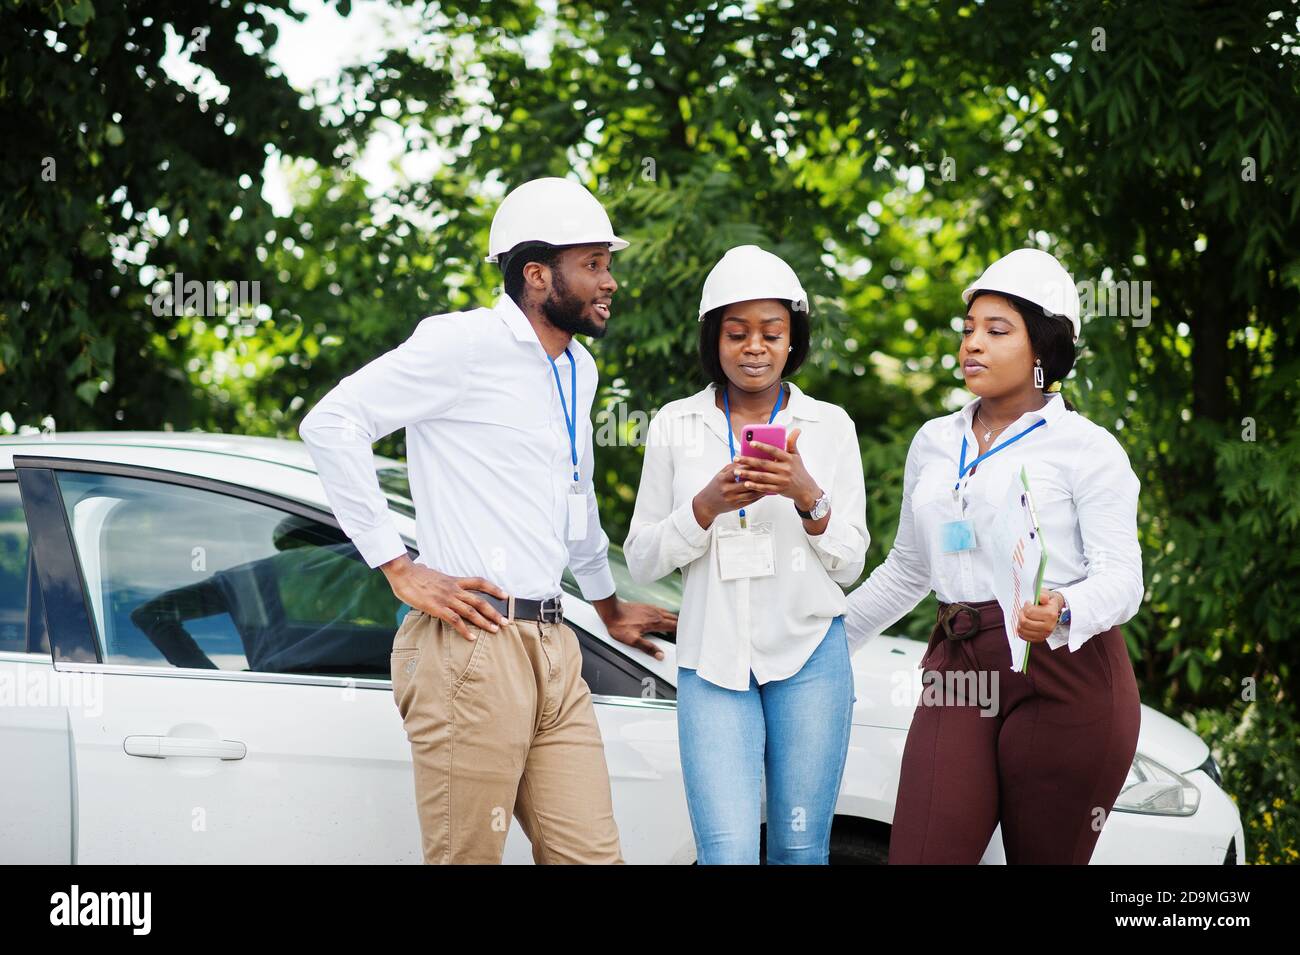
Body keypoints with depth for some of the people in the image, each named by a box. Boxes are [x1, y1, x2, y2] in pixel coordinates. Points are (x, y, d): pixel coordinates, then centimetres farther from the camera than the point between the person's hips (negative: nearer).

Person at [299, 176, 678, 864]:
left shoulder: (577, 369, 20)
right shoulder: (466, 343, -8)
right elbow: (331, 422, -15)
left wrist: (609, 608, 41)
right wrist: (400, 570, -15)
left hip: (553, 652, 8)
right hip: (472, 649, -8)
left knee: (592, 853, 4)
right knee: (467, 857, -4)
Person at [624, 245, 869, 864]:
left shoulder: (829, 425, 5)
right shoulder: (675, 426, 5)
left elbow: (850, 563, 5)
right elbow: (641, 561, 4)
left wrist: (808, 497, -14)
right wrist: (708, 505, -13)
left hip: (809, 655, 1)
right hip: (713, 659, -1)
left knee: (801, 849, 4)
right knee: (728, 853, -11)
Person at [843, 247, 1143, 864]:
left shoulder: (1086, 447, 0)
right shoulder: (934, 443, 17)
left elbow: (1121, 577, -7)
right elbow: (906, 570, 28)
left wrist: (1062, 615, -28)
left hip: (1063, 677, -4)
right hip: (957, 673, 5)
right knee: (917, 856, -9)